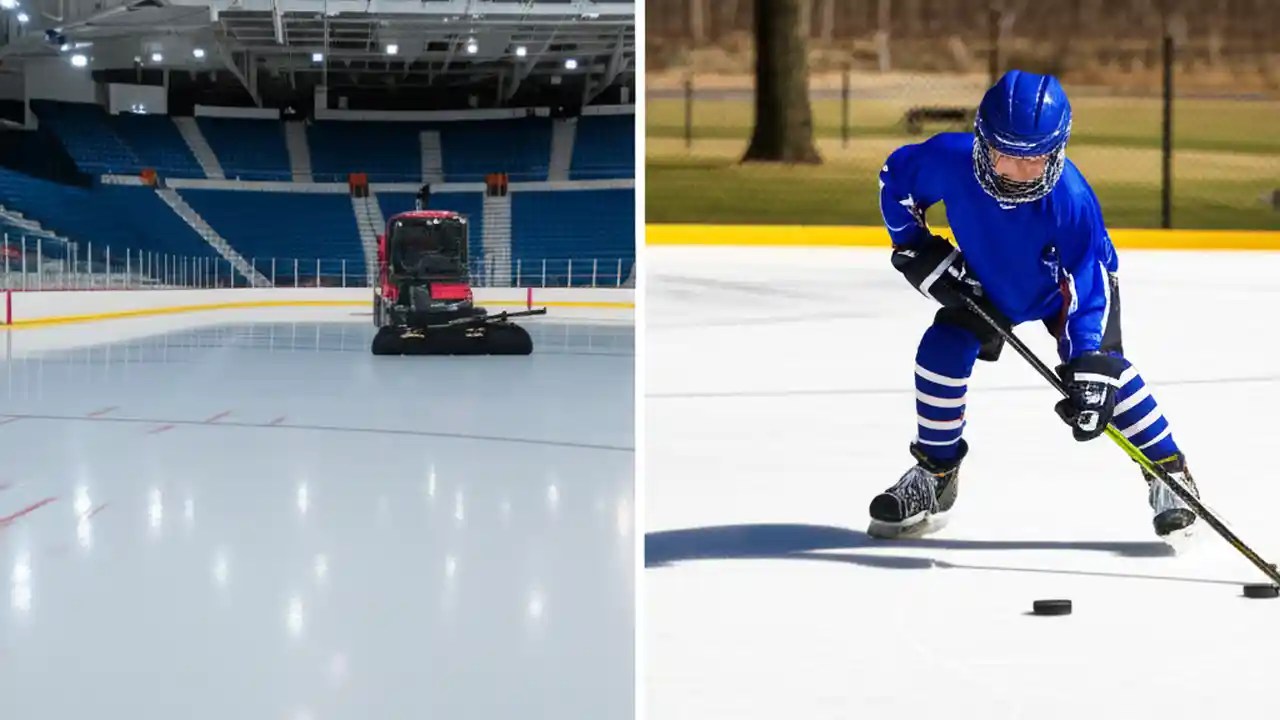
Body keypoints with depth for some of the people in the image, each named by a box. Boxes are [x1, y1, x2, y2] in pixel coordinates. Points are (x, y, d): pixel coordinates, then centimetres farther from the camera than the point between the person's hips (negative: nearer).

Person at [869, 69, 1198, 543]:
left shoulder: (1071, 198, -41)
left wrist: (1090, 367, -44)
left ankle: (1167, 471, -8)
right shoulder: (950, 160, -34)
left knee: (1104, 366, -22)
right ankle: (935, 475, 6)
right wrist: (916, 250, -17)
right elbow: (895, 177, -11)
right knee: (942, 350, -11)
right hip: (986, 282, 3)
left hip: (1069, 280, -3)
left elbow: (1088, 288, -37)